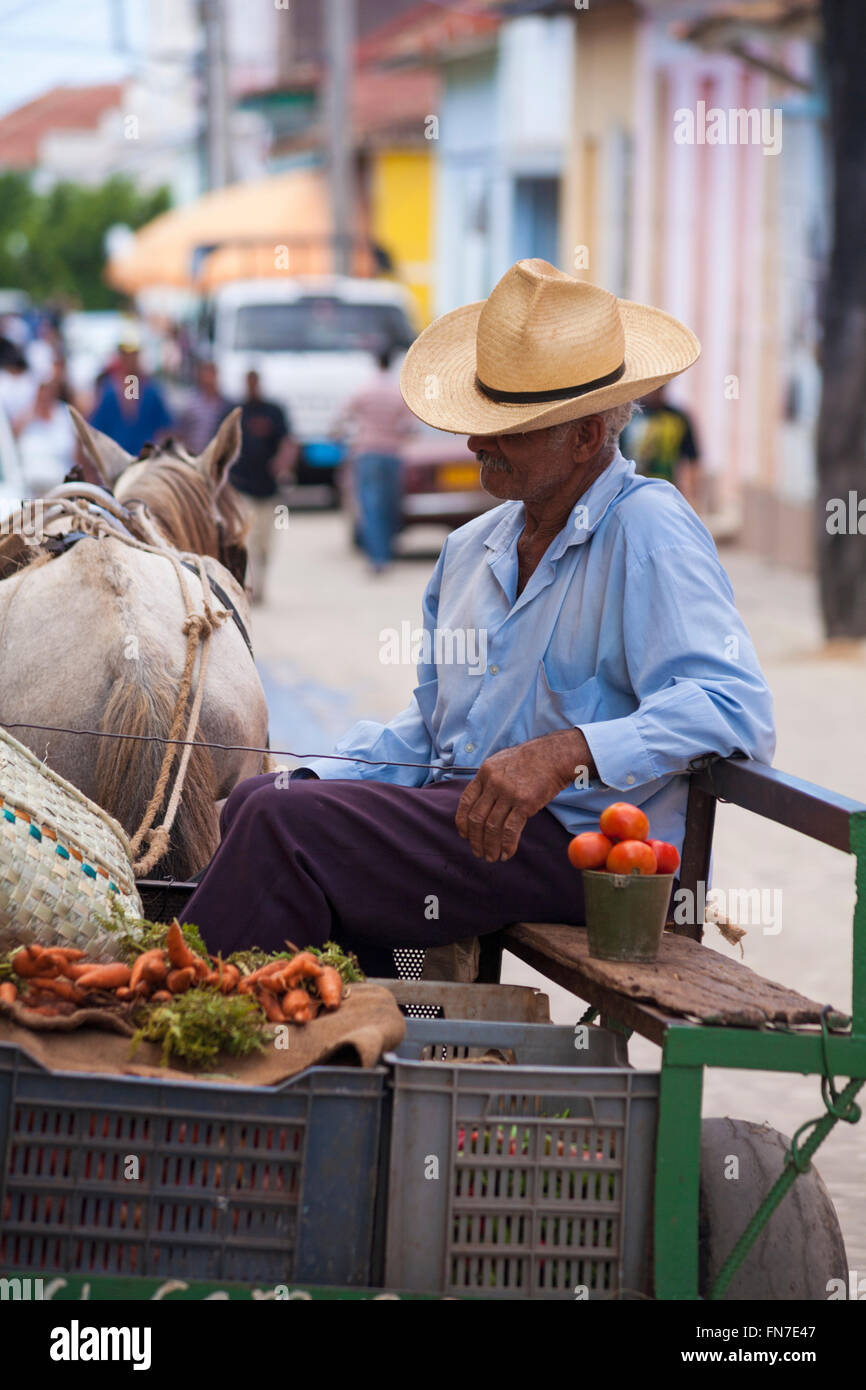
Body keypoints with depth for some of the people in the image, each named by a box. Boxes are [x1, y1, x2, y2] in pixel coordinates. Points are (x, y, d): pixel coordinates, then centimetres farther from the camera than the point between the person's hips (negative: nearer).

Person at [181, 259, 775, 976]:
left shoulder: (650, 533, -9)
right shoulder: (472, 548, 20)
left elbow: (736, 709, -23)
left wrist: (564, 754, -34)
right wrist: (316, 782, 4)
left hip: (576, 837, -9)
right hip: (456, 810, 9)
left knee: (284, 825, -22)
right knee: (260, 802, -13)